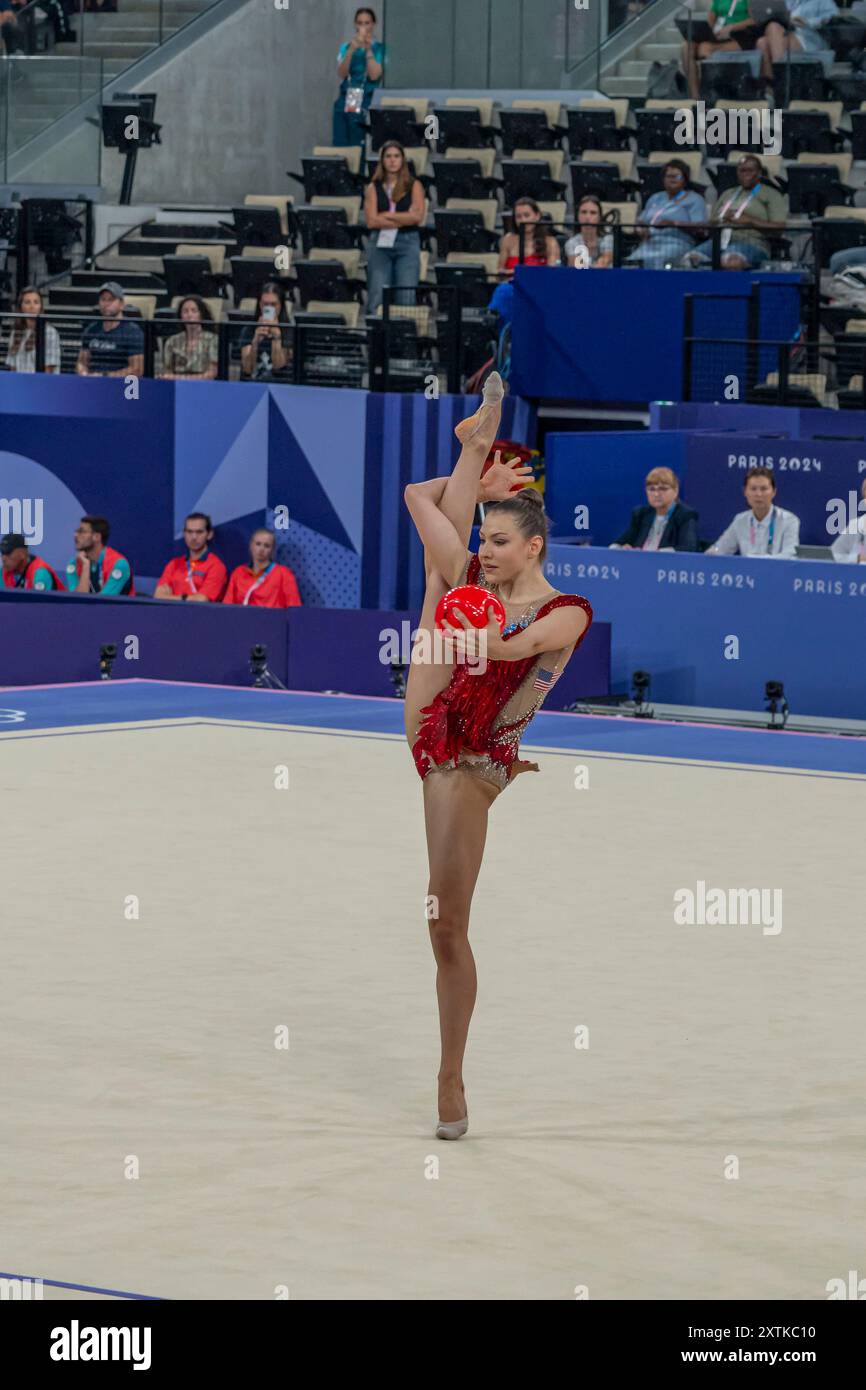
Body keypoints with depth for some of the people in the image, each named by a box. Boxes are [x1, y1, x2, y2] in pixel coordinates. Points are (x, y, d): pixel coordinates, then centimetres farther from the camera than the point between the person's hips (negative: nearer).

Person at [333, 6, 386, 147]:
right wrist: (351, 50, -15)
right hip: (345, 102, 3)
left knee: (360, 147, -11)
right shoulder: (346, 47, 10)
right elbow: (341, 74, -4)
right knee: (340, 144, -4)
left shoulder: (379, 48, 3)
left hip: (367, 104, -3)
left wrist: (368, 50, -13)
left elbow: (374, 75, -9)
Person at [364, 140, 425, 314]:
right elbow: (371, 221, -4)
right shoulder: (374, 188, 8)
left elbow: (418, 216, -6)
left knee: (406, 300, -5)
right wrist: (404, 219, -7)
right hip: (381, 243, 1)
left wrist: (386, 215, -4)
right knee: (377, 299, -4)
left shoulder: (414, 185, 7)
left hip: (407, 243, -1)